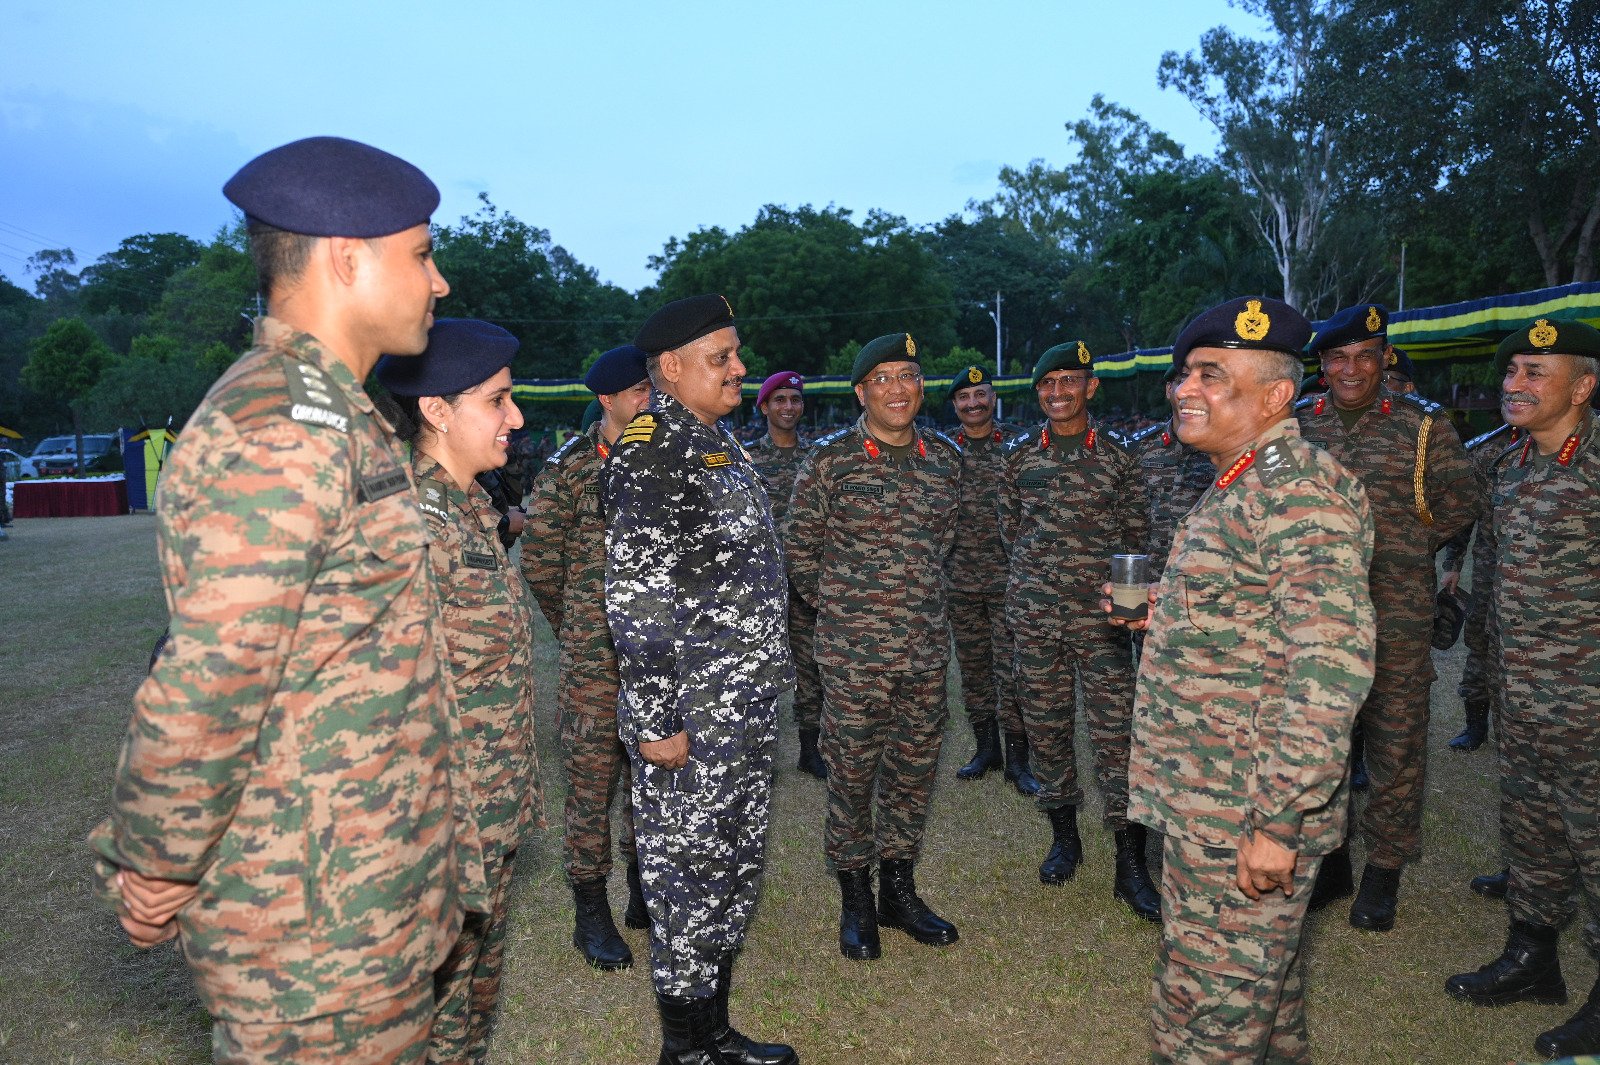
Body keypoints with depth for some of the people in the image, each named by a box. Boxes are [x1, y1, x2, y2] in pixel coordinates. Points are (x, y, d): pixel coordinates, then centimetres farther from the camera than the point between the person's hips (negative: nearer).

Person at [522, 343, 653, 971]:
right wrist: (580, 626, 9)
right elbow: (539, 564, -1)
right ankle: (591, 914, 19)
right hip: (594, 659, -4)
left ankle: (644, 893, 32)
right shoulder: (568, 468, -7)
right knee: (591, 783, 3)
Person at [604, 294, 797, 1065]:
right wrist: (654, 721, -19)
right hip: (690, 719, -9)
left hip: (747, 711, 9)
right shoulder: (651, 451, -15)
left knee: (736, 865, 18)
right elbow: (635, 602, -19)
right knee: (687, 870, 5)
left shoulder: (719, 444, 14)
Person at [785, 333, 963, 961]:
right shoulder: (829, 460, -8)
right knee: (851, 774, 6)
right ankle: (855, 898, 25)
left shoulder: (945, 459, 5)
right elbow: (799, 546, 1)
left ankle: (899, 890, 31)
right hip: (853, 651, -4)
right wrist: (836, 605, 5)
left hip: (928, 647, 4)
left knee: (915, 769, 13)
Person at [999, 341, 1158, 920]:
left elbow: (1134, 535, 8)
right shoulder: (1020, 454, 6)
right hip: (1033, 613, 2)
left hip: (1100, 615, -2)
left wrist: (1108, 581, 1)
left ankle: (1131, 866, 6)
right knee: (1045, 728, 10)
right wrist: (1044, 568, 11)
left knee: (1117, 734, -4)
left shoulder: (1117, 458, 2)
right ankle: (1064, 836, 30)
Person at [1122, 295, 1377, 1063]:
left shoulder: (1301, 491, -19)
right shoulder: (1239, 487, 13)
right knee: (1254, 987, 25)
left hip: (1245, 817, -9)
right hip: (1203, 801, 9)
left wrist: (1278, 819, -24)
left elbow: (1331, 664, -25)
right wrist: (1161, 615, 10)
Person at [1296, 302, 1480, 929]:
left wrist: (1403, 549, 2)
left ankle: (1384, 870, 23)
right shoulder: (1297, 425, 5)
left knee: (1395, 746, 6)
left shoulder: (1424, 426, -1)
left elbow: (1462, 503, 6)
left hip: (1397, 617, -2)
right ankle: (1329, 862, 28)